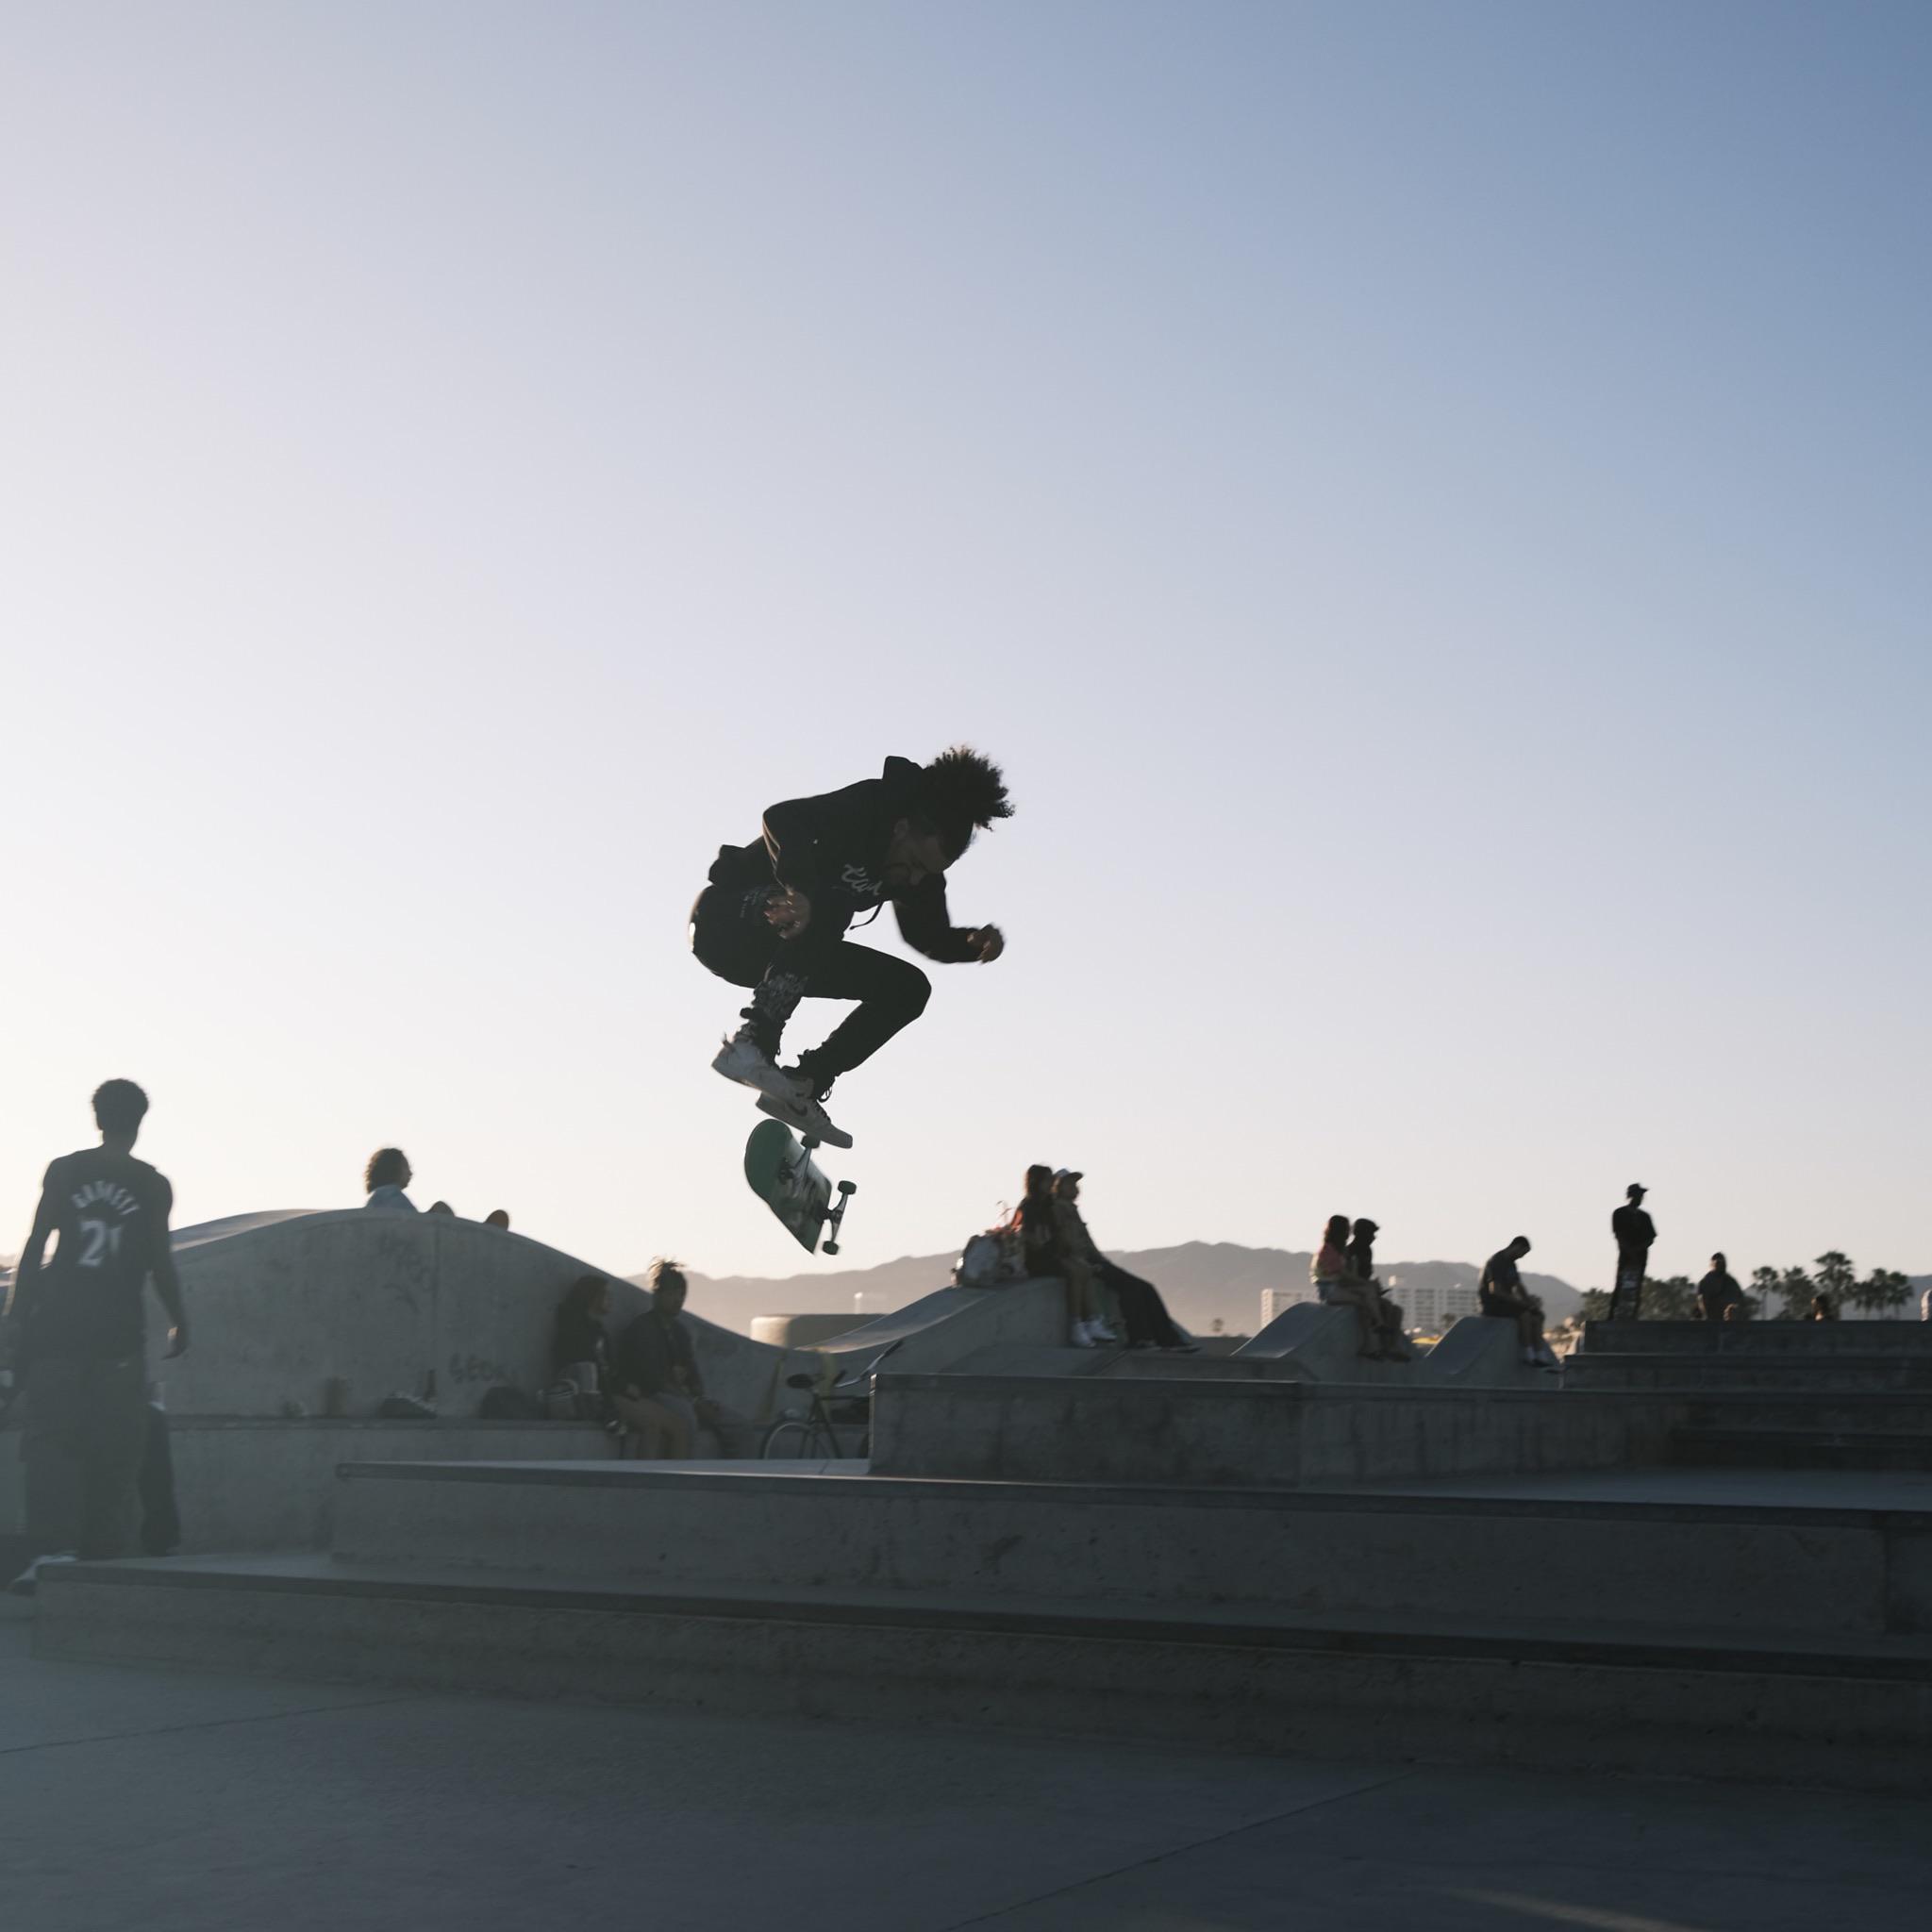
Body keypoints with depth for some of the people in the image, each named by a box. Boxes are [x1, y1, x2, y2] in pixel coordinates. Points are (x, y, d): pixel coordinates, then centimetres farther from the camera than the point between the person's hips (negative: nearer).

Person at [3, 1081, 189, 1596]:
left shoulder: (64, 1170, 5)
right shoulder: (153, 1185, 1)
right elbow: (160, 1263, -2)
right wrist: (179, 1321, 11)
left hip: (58, 1320, 1)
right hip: (119, 1330, -1)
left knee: (50, 1437, 0)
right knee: (114, 1448, 7)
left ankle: (52, 1545, -16)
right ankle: (104, 1554, 9)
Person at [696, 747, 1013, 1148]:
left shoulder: (921, 868, -2)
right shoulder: (866, 810, -24)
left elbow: (931, 936, 5)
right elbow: (782, 819, -38)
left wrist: (976, 941, -16)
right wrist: (802, 891, -53)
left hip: (786, 951, 8)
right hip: (727, 920, -8)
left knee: (909, 988, -2)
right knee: (831, 905, -35)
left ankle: (800, 1085, -7)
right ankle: (750, 1046, -37)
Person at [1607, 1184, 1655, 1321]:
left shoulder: (1644, 1216, 17)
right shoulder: (1620, 1214, 4)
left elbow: (1651, 1238, 11)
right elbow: (1619, 1235, -6)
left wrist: (1639, 1248, -8)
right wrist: (1631, 1251, -18)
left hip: (1641, 1257, 5)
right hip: (1626, 1257, -5)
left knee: (1637, 1291, 2)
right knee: (1621, 1289, -12)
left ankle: (1634, 1320, 2)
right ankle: (1613, 1320, -14)